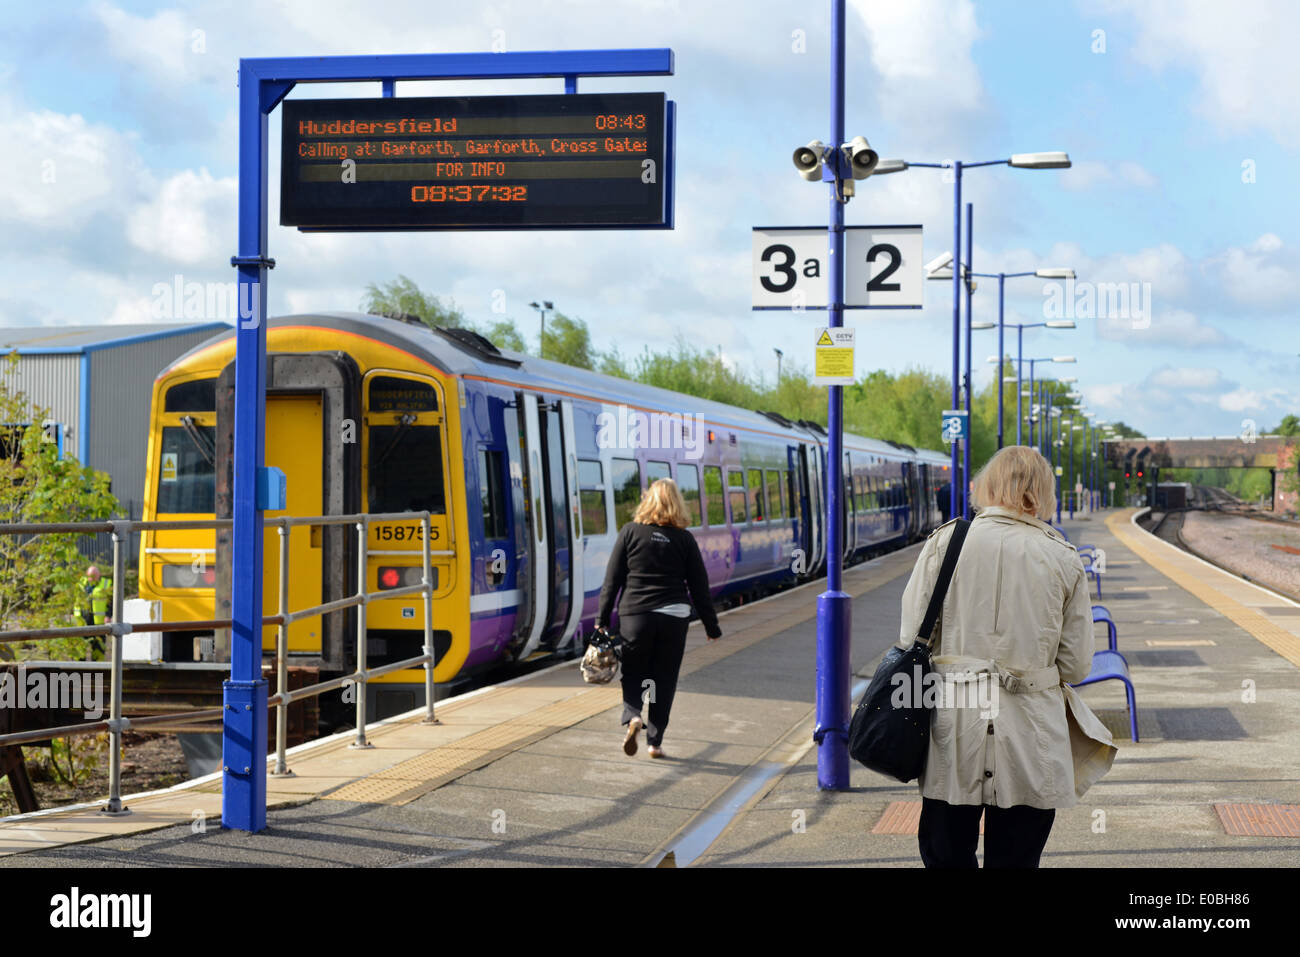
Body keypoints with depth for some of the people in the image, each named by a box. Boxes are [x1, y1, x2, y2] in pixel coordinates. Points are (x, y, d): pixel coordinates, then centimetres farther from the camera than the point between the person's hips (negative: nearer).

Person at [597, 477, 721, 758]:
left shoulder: (630, 532, 0)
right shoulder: (684, 539, 2)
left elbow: (612, 580, -1)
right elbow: (699, 586, 5)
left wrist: (603, 619, 5)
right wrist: (711, 626, 13)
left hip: (635, 616, 0)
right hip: (674, 617, 1)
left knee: (633, 674, 13)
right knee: (664, 679, 10)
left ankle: (632, 717, -14)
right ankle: (655, 742, 10)